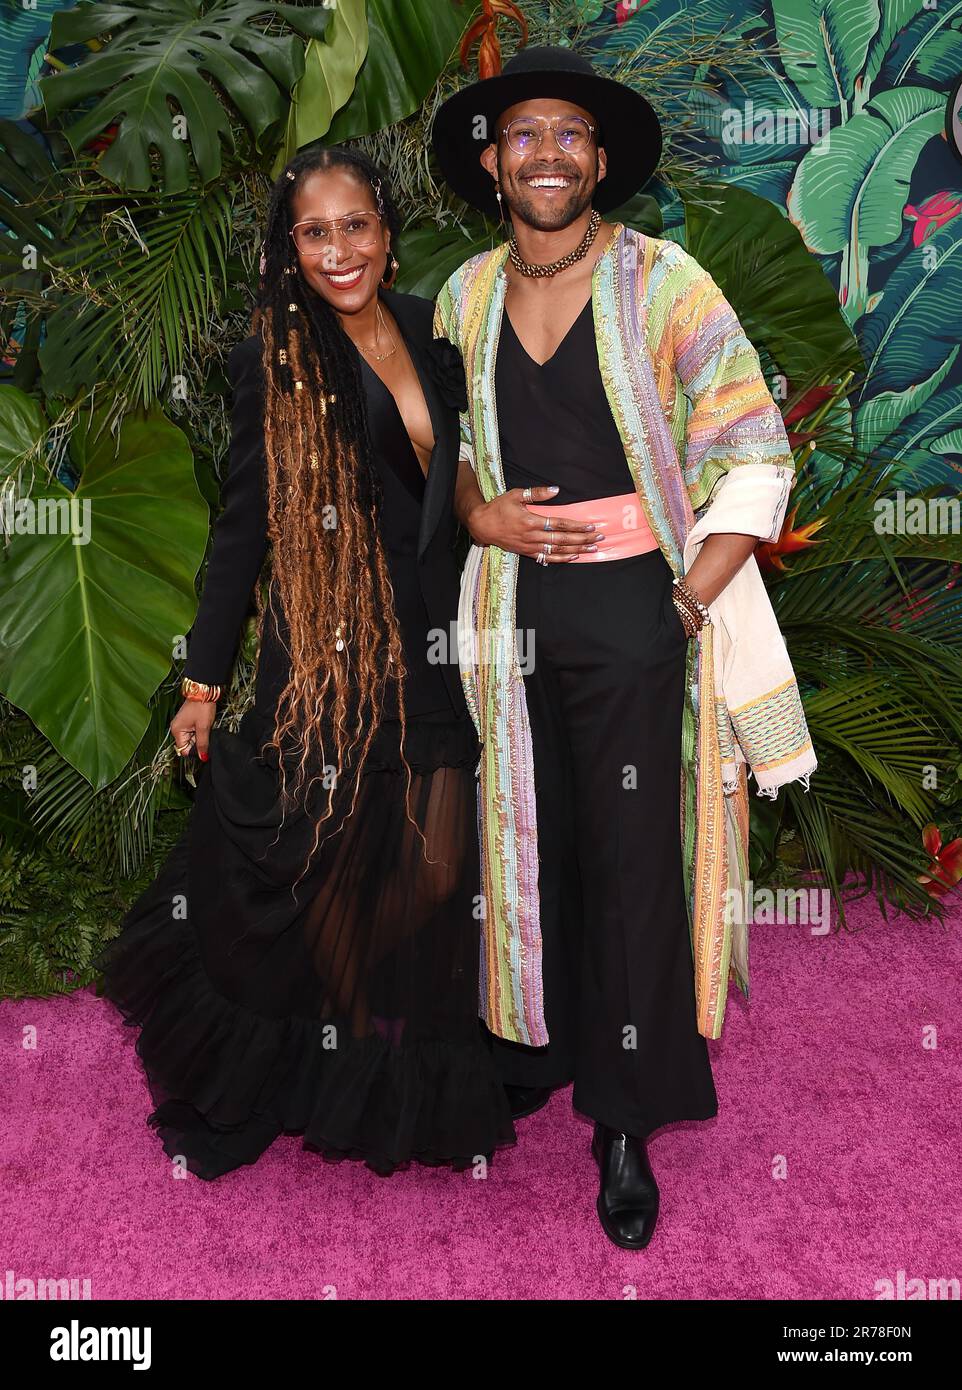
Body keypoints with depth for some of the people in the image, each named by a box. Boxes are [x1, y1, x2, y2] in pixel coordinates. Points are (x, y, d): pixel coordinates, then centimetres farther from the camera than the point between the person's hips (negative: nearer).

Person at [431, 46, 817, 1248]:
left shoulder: (662, 283, -7)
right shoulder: (466, 296, 6)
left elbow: (756, 452, -7)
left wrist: (692, 605, -12)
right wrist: (479, 514, -5)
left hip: (632, 608, -4)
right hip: (515, 608, 4)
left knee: (634, 863, 1)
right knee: (531, 836, 14)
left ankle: (628, 1125, 16)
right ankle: (543, 1043, 37)